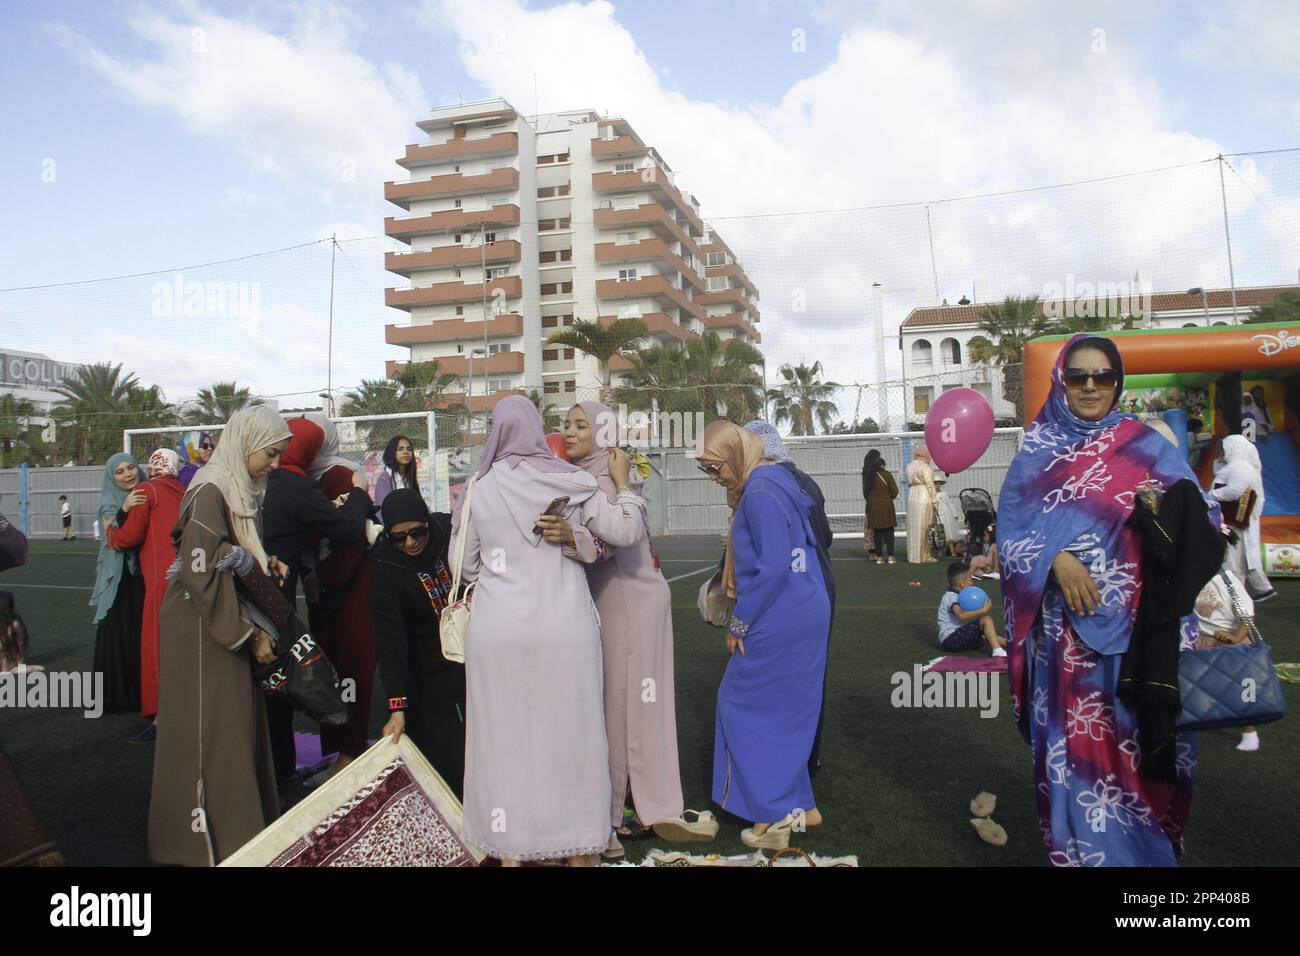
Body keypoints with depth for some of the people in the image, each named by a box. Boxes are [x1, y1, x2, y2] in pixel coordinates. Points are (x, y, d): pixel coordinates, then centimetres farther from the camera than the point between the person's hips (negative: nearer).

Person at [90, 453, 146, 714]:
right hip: (120, 578, -4)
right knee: (120, 633, -1)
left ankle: (143, 690, 15)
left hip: (146, 575, 4)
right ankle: (119, 694, 9)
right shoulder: (110, 503, -3)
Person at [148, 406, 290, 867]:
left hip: (234, 628, 8)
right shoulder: (210, 492, -17)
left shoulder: (243, 489, 8)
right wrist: (250, 633, -18)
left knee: (240, 724, 13)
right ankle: (210, 838, 13)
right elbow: (202, 573, -21)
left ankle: (240, 824, 26)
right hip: (205, 632, -8)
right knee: (211, 731, 0)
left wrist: (267, 563, 1)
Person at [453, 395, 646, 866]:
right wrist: (622, 481, 9)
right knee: (569, 734, 8)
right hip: (562, 627, -1)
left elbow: (466, 566, 9)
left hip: (497, 629, 1)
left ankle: (509, 848, 19)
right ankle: (579, 849, 18)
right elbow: (625, 531, -4)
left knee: (505, 736, 10)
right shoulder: (566, 481, -2)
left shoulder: (478, 489, 3)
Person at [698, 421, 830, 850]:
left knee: (749, 708, 3)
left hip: (779, 622, -10)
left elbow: (772, 568, -24)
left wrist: (738, 624, -15)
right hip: (806, 614, 10)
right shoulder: (774, 478, 12)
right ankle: (799, 805, 28)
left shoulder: (760, 493, -19)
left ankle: (776, 814, 11)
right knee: (787, 713, 17)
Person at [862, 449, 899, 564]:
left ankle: (879, 557, 5)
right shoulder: (887, 475, -4)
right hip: (886, 506, -3)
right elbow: (894, 491, -4)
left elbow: (865, 492, 9)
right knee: (889, 531, 2)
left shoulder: (868, 476, 6)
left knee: (877, 533, 6)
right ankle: (891, 556, -2)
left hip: (873, 506, 3)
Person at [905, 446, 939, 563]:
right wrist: (935, 503, -6)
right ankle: (923, 556, 0)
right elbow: (930, 486, -11)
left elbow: (909, 483, 10)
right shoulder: (925, 468, -10)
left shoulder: (909, 467, 12)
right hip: (924, 499, -7)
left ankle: (913, 556, 12)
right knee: (924, 528, -2)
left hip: (911, 499, 7)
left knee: (913, 527, 9)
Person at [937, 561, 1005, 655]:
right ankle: (997, 650, -26)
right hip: (951, 638, -10)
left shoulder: (956, 595, 19)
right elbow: (961, 615, -33)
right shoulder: (951, 597, -14)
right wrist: (983, 610, -31)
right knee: (987, 619, -16)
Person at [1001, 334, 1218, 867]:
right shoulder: (1038, 452, 7)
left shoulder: (1146, 446, 7)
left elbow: (1196, 518, 1)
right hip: (1067, 623, 0)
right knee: (1074, 737, 2)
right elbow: (1012, 524, 0)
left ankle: (1144, 846, 22)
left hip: (1137, 621, 0)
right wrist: (1057, 558, -18)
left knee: (1139, 736, 2)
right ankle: (1084, 847, 18)